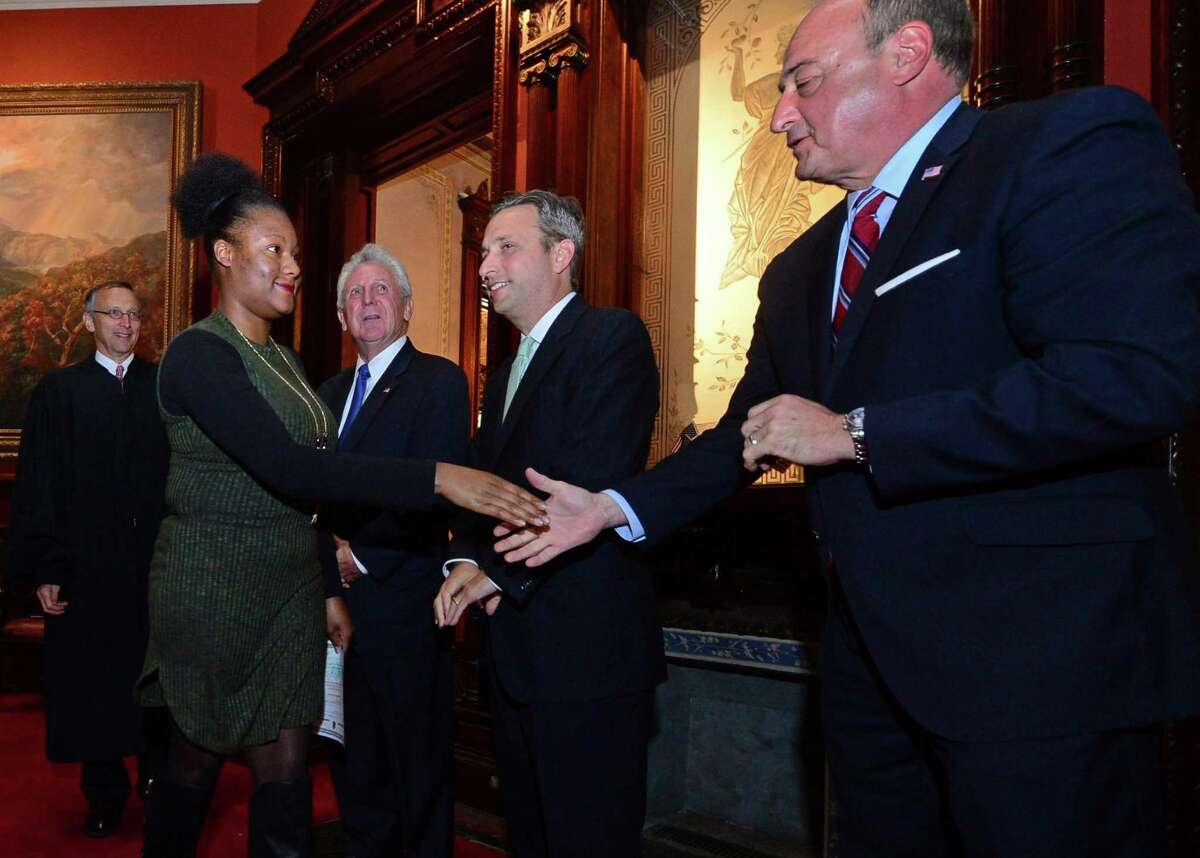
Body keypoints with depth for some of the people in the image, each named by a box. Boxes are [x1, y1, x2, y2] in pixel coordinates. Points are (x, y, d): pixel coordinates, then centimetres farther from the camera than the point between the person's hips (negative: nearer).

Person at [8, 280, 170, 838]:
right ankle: (105, 793, 24)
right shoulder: (58, 391, 2)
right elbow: (36, 486, -1)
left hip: (155, 560, 0)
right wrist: (43, 569, -6)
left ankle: (157, 772, 29)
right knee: (94, 682, 9)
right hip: (87, 565, 0)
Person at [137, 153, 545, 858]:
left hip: (291, 588, 7)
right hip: (212, 588, -7)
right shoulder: (199, 354, -16)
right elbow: (287, 467, -29)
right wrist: (440, 479, -35)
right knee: (197, 763, 10)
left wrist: (327, 588, 10)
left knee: (286, 771, 7)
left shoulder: (282, 360, 10)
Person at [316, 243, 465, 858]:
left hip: (400, 605, -7)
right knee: (354, 766, 18)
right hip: (339, 601, 7)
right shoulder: (331, 391, 17)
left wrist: (363, 559, -16)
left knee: (417, 769, 5)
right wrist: (330, 555, -1)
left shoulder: (438, 381, -7)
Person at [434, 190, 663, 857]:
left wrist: (500, 568, -14)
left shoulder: (613, 337, -10)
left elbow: (592, 479, -21)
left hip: (589, 648, -9)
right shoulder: (506, 375, 20)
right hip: (515, 651, 9)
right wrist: (468, 559, -5)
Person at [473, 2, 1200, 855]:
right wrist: (613, 508, 8)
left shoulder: (1072, 146, -10)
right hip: (871, 654, 8)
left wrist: (855, 434, -18)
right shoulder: (798, 271, 15)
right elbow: (748, 433, 22)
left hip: (1044, 651, -7)